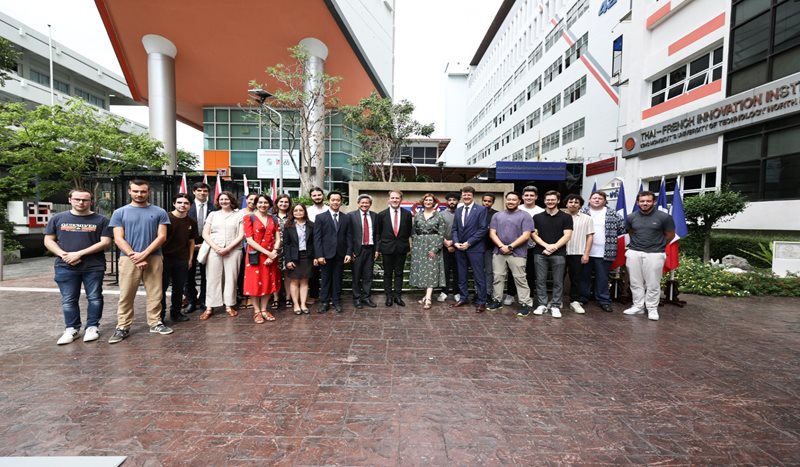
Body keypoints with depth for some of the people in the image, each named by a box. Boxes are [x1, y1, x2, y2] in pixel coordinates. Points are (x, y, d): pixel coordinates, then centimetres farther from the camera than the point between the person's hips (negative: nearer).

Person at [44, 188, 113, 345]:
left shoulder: (101, 220, 1)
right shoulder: (58, 218, 9)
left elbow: (105, 242, -6)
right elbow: (49, 240, 8)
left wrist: (79, 253, -13)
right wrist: (64, 255, -9)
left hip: (94, 267, -2)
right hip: (65, 267, 2)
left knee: (94, 298, 4)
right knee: (68, 300, 9)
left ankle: (92, 327, 16)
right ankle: (71, 329, 20)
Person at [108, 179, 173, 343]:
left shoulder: (159, 212, 5)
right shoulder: (120, 213, 7)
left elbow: (162, 236, -1)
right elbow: (118, 239, 0)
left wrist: (144, 254, -11)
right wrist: (134, 256, -11)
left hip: (154, 258, 0)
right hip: (128, 259, 0)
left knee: (155, 294, 5)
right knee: (126, 295, 4)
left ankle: (155, 323, 15)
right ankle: (123, 327, 14)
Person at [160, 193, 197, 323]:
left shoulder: (192, 222, 6)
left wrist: (190, 259, 11)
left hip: (182, 260, 4)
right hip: (165, 258, -4)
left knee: (179, 288, 10)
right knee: (162, 287, 3)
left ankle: (176, 313, 23)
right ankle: (160, 315, 14)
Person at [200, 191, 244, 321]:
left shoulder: (238, 215, 7)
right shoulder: (212, 214, 13)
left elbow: (241, 235, 0)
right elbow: (205, 234, 7)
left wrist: (228, 248, -10)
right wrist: (216, 247, -8)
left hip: (233, 250, -1)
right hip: (214, 250, 1)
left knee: (230, 277, 1)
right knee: (213, 278, 1)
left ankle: (229, 306, 11)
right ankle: (209, 307, 8)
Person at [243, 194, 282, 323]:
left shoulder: (274, 219, 8)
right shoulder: (249, 218, -3)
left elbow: (277, 239, 3)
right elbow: (249, 240, -11)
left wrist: (273, 254, -13)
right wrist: (267, 252, -16)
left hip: (271, 256, 4)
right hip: (255, 255, -3)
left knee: (268, 282, 9)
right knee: (255, 282, 3)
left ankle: (264, 310, 22)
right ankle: (256, 311, 17)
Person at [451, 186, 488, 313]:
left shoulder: (481, 209, -3)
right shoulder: (458, 210, 13)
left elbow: (483, 229, -10)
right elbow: (454, 229, 13)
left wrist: (468, 243, -13)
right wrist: (456, 242, -4)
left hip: (474, 248, -5)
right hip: (459, 248, 5)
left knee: (479, 276, 0)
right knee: (461, 275, 12)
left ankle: (481, 302, 10)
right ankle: (463, 298, 24)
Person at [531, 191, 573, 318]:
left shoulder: (566, 217, 5)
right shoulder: (537, 217, 9)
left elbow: (567, 235, -2)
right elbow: (534, 234, 3)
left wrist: (554, 247, -13)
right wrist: (546, 245, -12)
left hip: (559, 254, -1)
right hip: (540, 253, 1)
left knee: (558, 281, 4)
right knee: (540, 280, 4)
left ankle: (555, 306, 13)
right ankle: (542, 304, 14)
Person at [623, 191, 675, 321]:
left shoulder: (664, 217, -4)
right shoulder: (631, 217, 5)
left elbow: (670, 235, 8)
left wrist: (657, 245, 15)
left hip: (654, 254, -3)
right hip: (634, 253, 3)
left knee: (653, 284, 3)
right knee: (636, 282, 9)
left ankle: (652, 309, 16)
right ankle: (638, 306, 21)